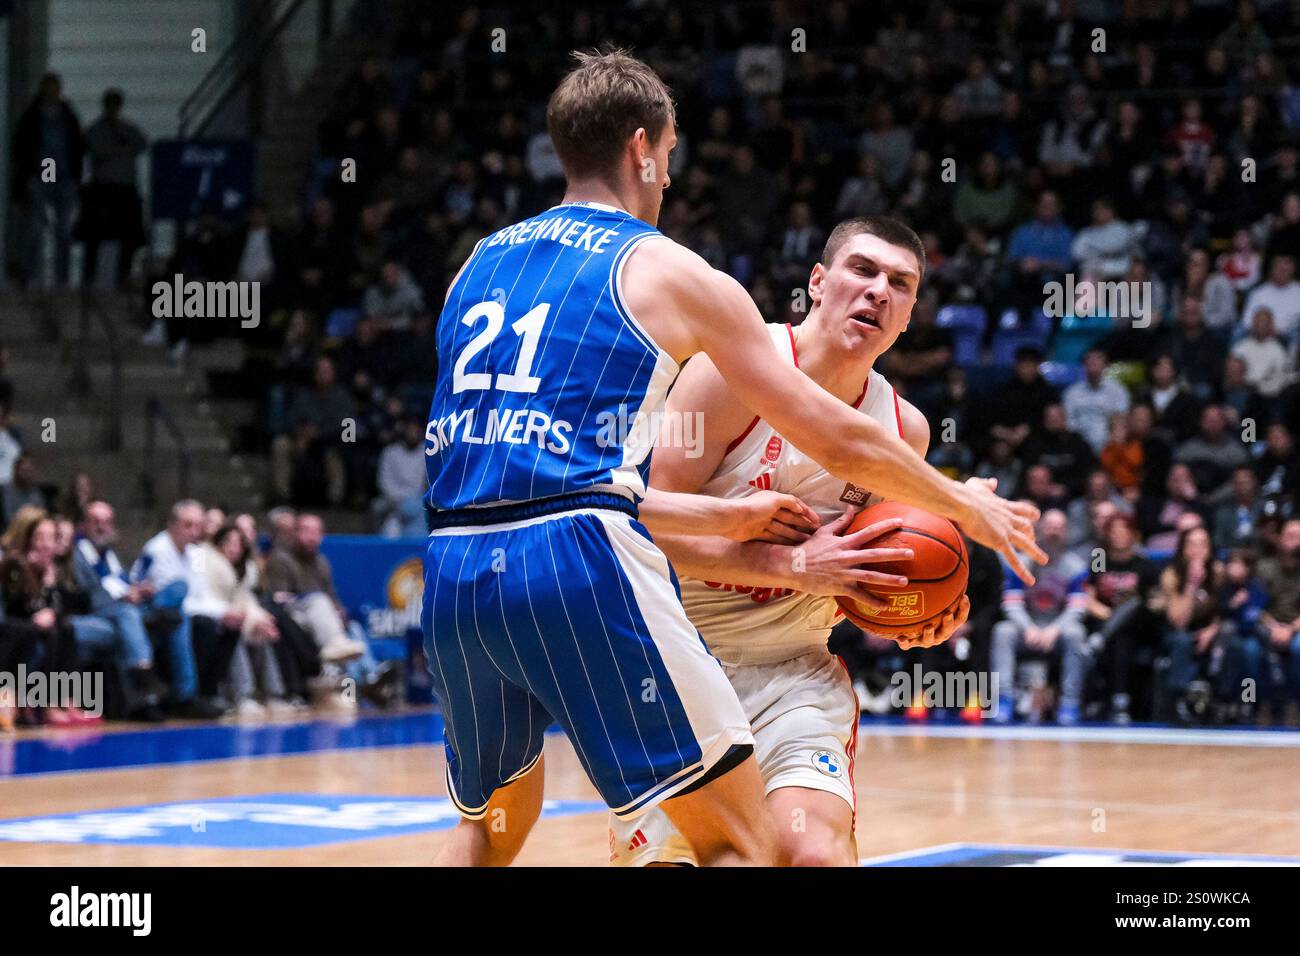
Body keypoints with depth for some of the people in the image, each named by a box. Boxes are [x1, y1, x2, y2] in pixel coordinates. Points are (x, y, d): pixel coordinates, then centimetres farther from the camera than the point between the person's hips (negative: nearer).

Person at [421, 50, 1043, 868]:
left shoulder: (481, 263, 23)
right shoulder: (668, 272, 7)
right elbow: (837, 441, 10)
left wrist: (727, 517, 32)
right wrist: (967, 504, 27)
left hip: (454, 565, 6)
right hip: (579, 563, -6)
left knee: (491, 824, 29)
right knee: (744, 842, 3)